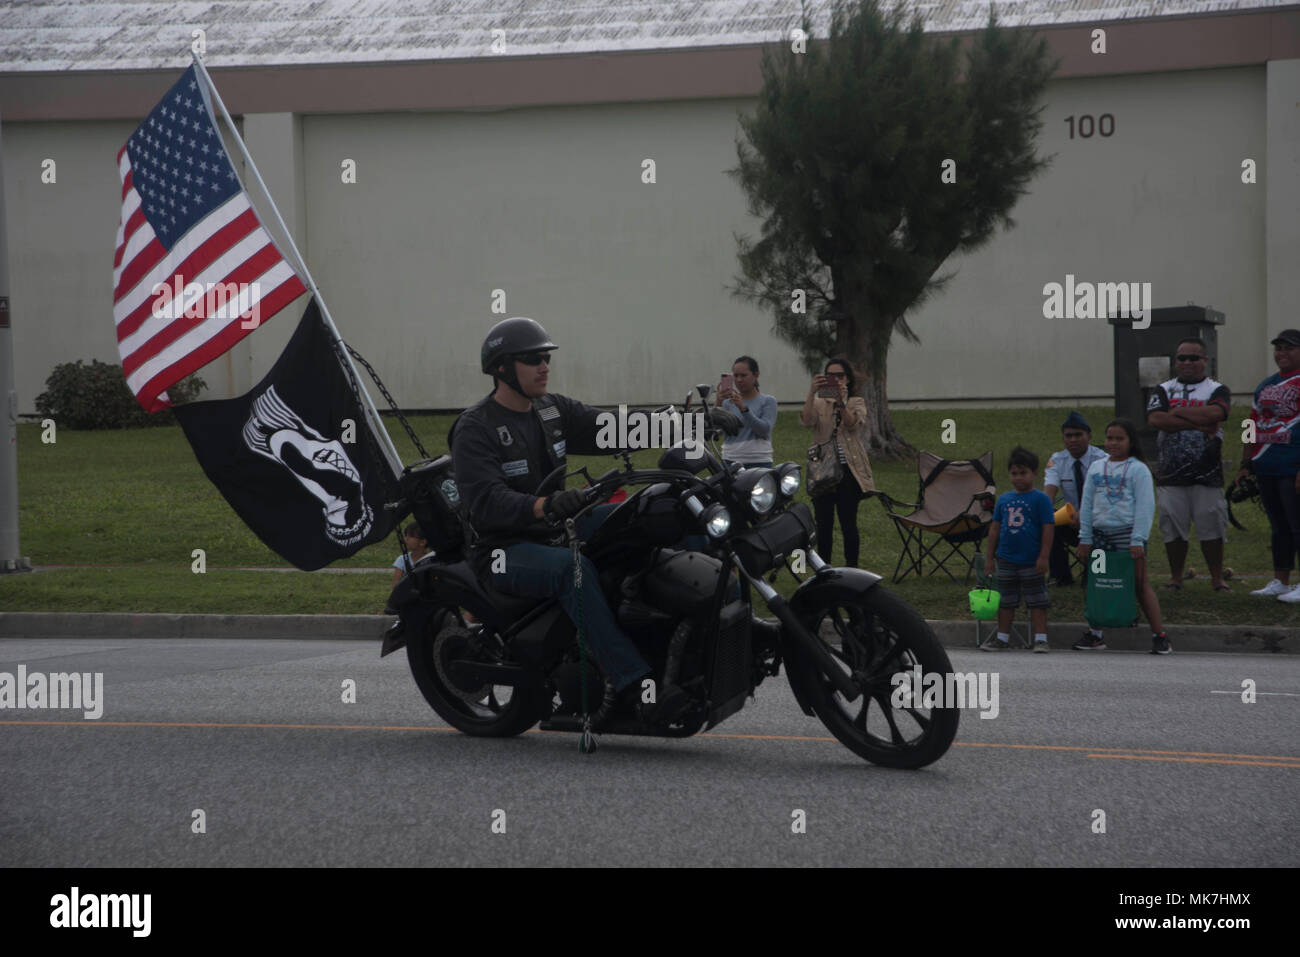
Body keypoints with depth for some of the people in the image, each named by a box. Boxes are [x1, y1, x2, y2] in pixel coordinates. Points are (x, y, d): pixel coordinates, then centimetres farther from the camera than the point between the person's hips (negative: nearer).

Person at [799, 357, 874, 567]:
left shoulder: (857, 402, 9)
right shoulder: (819, 403, 10)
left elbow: (853, 424, -12)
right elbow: (806, 421, -11)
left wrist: (842, 402, -28)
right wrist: (811, 392, -23)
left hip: (849, 470, -1)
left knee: (848, 523, -4)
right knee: (823, 524, 0)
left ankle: (851, 569, 4)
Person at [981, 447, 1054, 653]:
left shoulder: (1040, 499, -6)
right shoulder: (1003, 499, 8)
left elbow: (1048, 528, -9)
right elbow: (995, 528, 13)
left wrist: (1043, 557, -13)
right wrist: (989, 557, 12)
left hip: (1031, 562, -5)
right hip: (1006, 560, 5)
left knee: (1036, 601, 0)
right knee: (1006, 601, 12)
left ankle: (1040, 638, 4)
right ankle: (1002, 638, 20)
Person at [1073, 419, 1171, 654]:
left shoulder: (1138, 469, -2)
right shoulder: (1096, 468, 12)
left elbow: (1145, 507, -6)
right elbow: (1086, 504, 13)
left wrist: (1138, 540, -12)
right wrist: (1085, 538, 8)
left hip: (1128, 533, -4)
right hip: (1100, 534, 5)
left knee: (1140, 584, -4)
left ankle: (1159, 635, -1)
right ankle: (1095, 634, 14)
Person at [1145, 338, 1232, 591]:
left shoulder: (1217, 390, 7)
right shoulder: (1164, 390, 11)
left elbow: (1215, 413, -16)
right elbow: (1155, 419, -8)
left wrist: (1177, 411, -7)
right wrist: (1197, 423, -11)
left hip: (1207, 473, -1)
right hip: (1170, 473, 2)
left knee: (1211, 527, 0)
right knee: (1172, 527, 4)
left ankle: (1217, 578, 11)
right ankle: (1175, 577, 17)